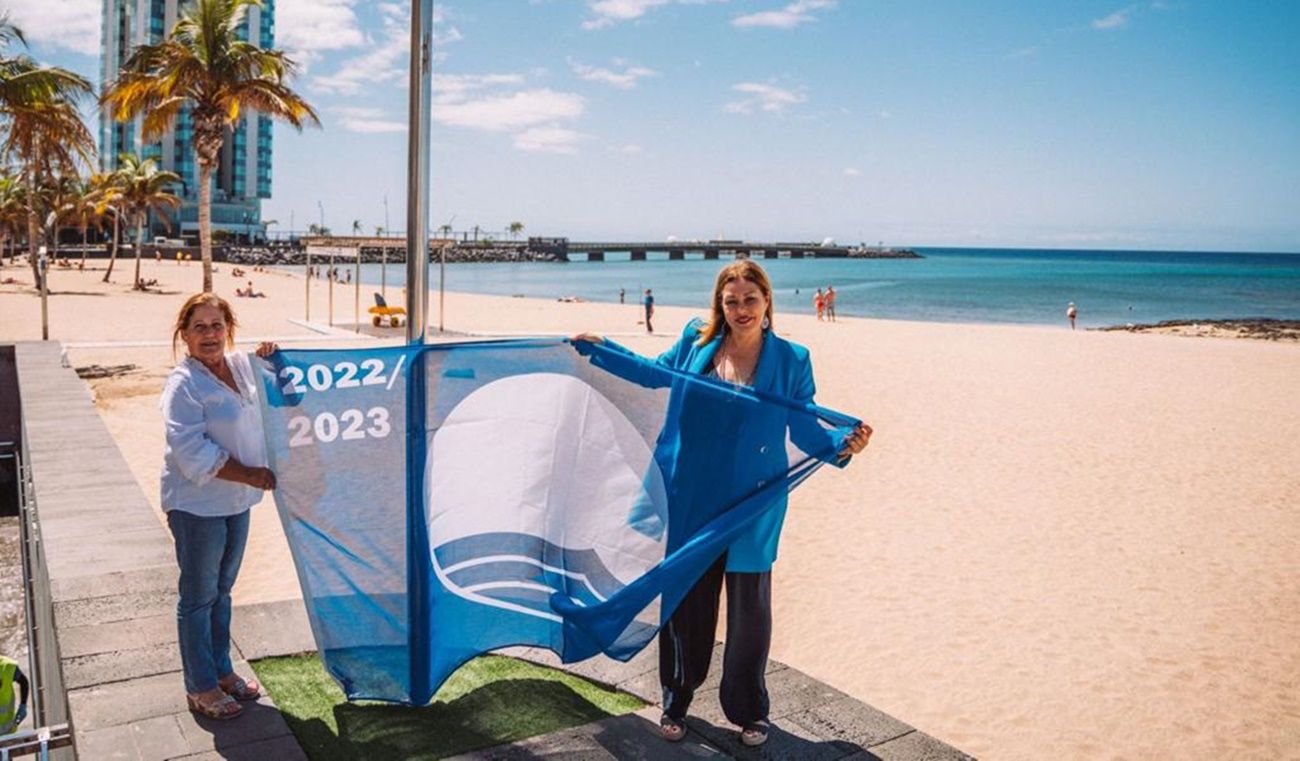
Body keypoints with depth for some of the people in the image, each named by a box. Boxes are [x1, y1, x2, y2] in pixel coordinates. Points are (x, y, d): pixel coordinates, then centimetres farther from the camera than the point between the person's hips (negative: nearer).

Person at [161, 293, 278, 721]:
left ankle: (222, 671, 35)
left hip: (237, 501, 7)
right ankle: (201, 689, 20)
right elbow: (192, 452, -23)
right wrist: (250, 475, -19)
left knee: (222, 590, 20)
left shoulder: (241, 365, 3)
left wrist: (267, 359, 4)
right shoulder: (184, 384, -18)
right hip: (197, 505, -7)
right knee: (199, 598, 6)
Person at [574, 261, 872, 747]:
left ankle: (748, 711, 32)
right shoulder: (695, 344, 0)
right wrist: (602, 347, 12)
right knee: (686, 604, 14)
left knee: (749, 610, 10)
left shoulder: (790, 360, -5)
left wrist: (844, 443, -23)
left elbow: (805, 429, -5)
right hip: (691, 502, 2)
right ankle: (676, 702, 34)